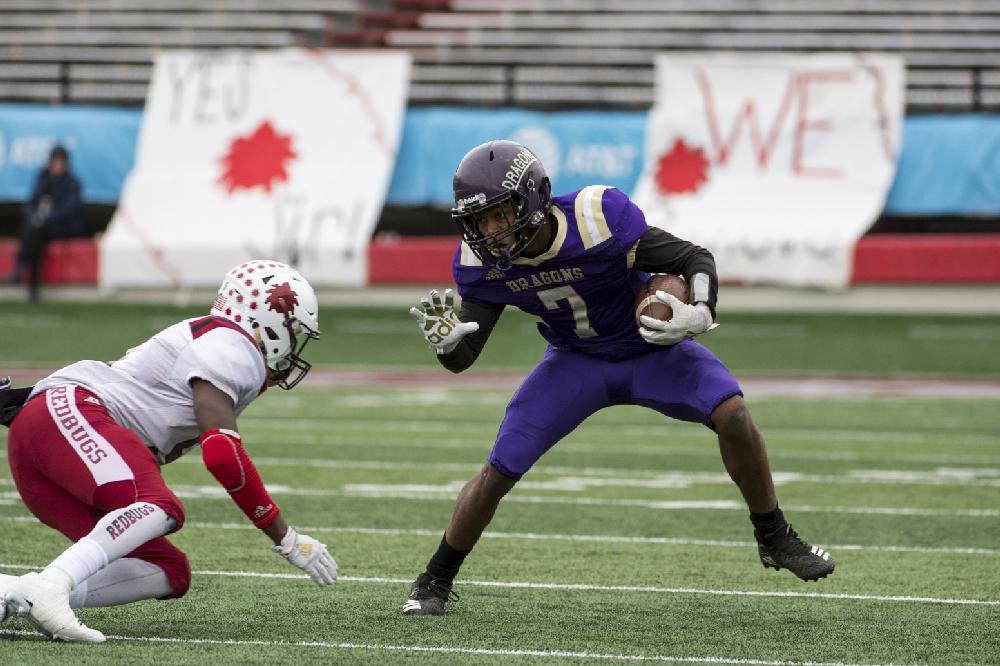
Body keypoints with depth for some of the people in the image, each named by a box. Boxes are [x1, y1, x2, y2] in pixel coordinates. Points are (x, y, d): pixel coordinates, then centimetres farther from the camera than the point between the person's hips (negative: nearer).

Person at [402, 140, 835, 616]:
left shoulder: (598, 221, -33)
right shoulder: (483, 261, -20)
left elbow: (695, 259, -22)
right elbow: (462, 359, -13)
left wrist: (699, 313, -41)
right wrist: (444, 340, -37)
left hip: (652, 346, -2)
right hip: (576, 362, 2)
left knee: (731, 413, -27)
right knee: (498, 473, -10)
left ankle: (774, 540, -7)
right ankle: (435, 580, 13)